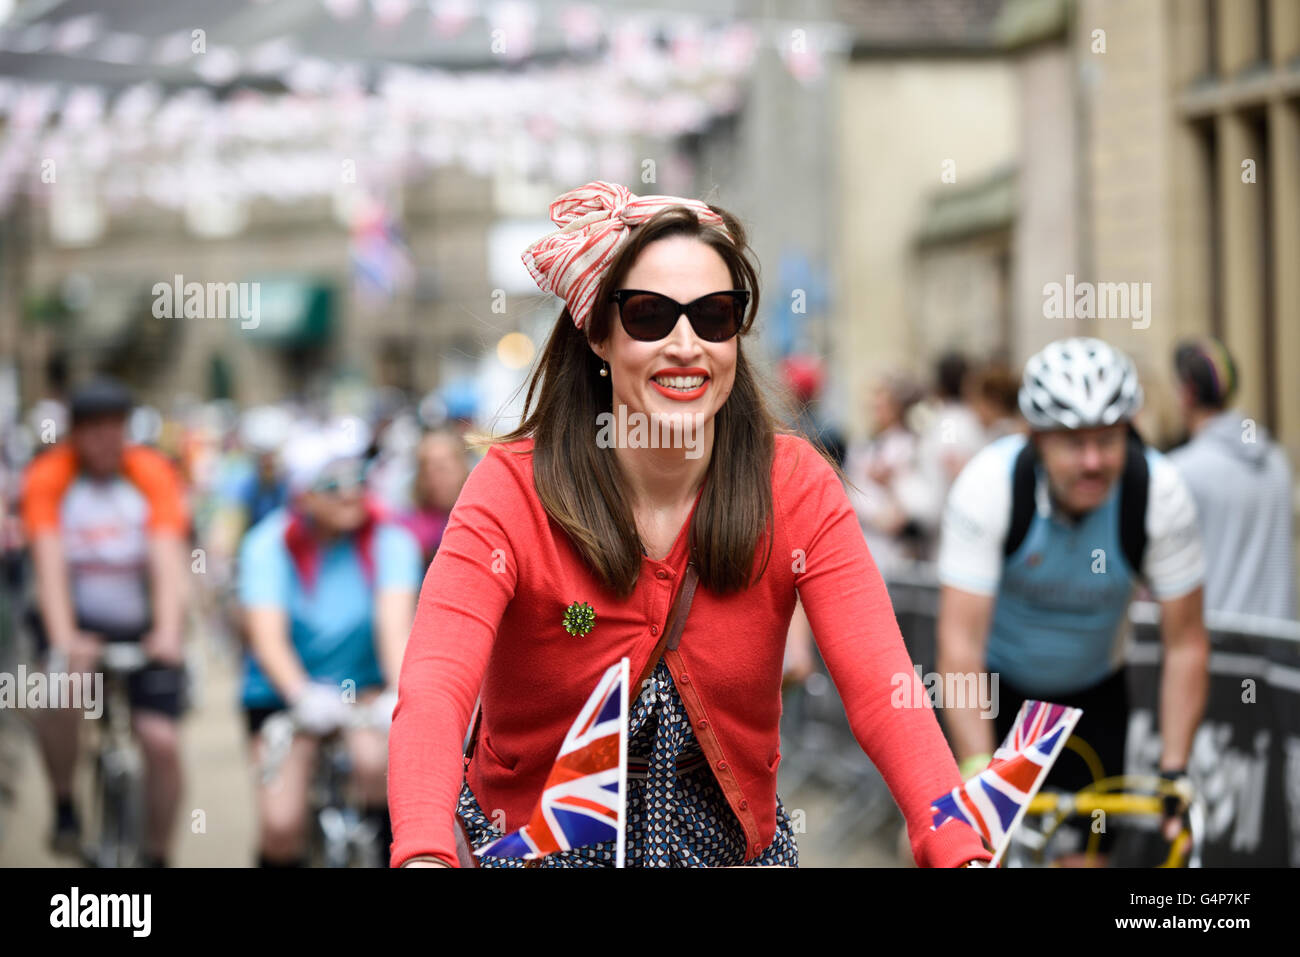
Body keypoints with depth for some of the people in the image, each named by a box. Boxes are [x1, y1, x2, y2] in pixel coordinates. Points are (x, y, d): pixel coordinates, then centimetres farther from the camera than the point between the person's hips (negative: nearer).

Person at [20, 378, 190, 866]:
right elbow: (50, 562, -22)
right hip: (78, 621, -1)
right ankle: (64, 806, -6)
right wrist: (63, 638, -37)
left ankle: (156, 858, 9)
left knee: (161, 742, -11)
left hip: (141, 626, 1)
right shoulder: (48, 475, -13)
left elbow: (168, 560, -21)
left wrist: (167, 634, -37)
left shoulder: (153, 473, -12)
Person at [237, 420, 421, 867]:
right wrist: (303, 696, -46)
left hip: (365, 684, 0)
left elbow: (395, 624, -24)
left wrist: (401, 691, -44)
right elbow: (267, 635, -26)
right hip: (283, 692, 0)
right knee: (280, 824, -15)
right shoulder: (268, 545, -14)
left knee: (376, 760, -31)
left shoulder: (389, 540, -11)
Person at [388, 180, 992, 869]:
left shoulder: (795, 488, -9)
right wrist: (424, 855, -49)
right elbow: (433, 689, -29)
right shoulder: (512, 491, -15)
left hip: (732, 840, 2)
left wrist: (961, 852, -37)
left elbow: (881, 685, -20)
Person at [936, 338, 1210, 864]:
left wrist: (1175, 773, -20)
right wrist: (977, 772, -38)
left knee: (1087, 851, -6)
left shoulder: (1160, 493, -25)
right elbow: (960, 640, -32)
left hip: (1092, 692, 1)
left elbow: (1186, 644, -16)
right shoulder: (988, 484, -30)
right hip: (997, 681, -1)